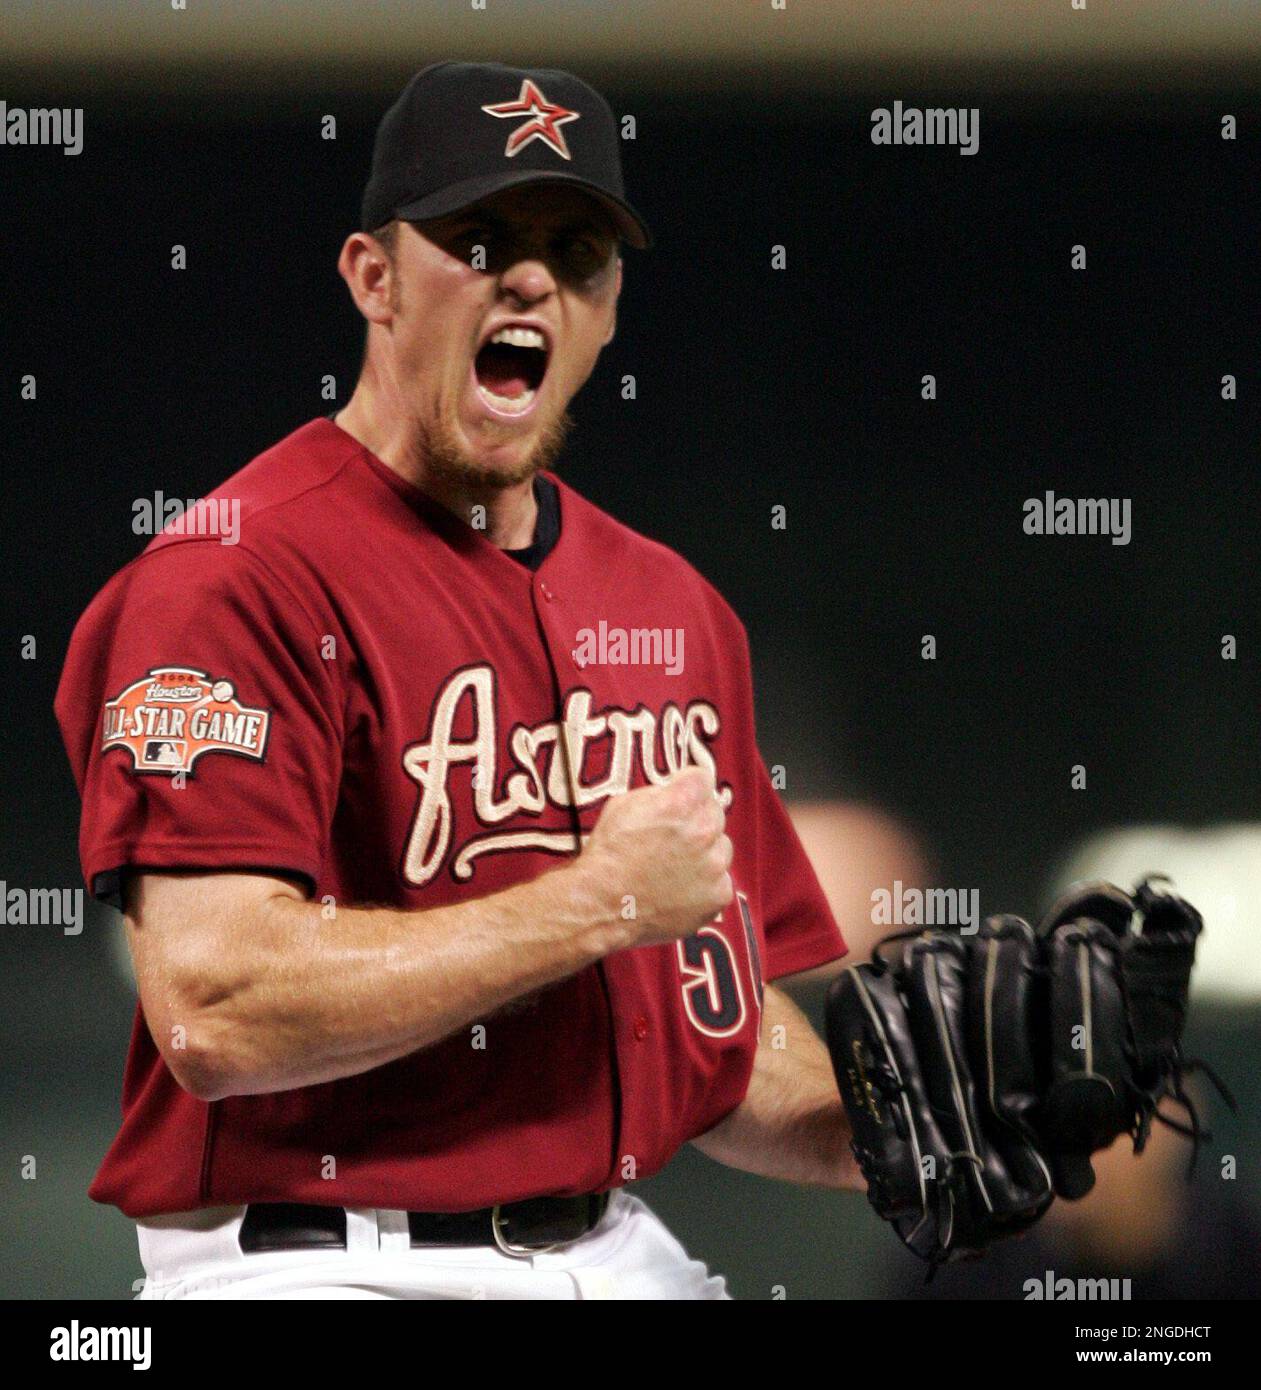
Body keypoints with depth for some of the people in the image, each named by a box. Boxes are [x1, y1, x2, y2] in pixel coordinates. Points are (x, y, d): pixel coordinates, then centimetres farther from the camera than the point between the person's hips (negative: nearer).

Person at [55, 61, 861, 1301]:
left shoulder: (673, 605, 14)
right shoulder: (242, 575, -11)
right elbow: (217, 1012, -23)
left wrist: (881, 1141, -1)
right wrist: (604, 898, -16)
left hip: (620, 1255, 7)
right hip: (334, 1262, -6)